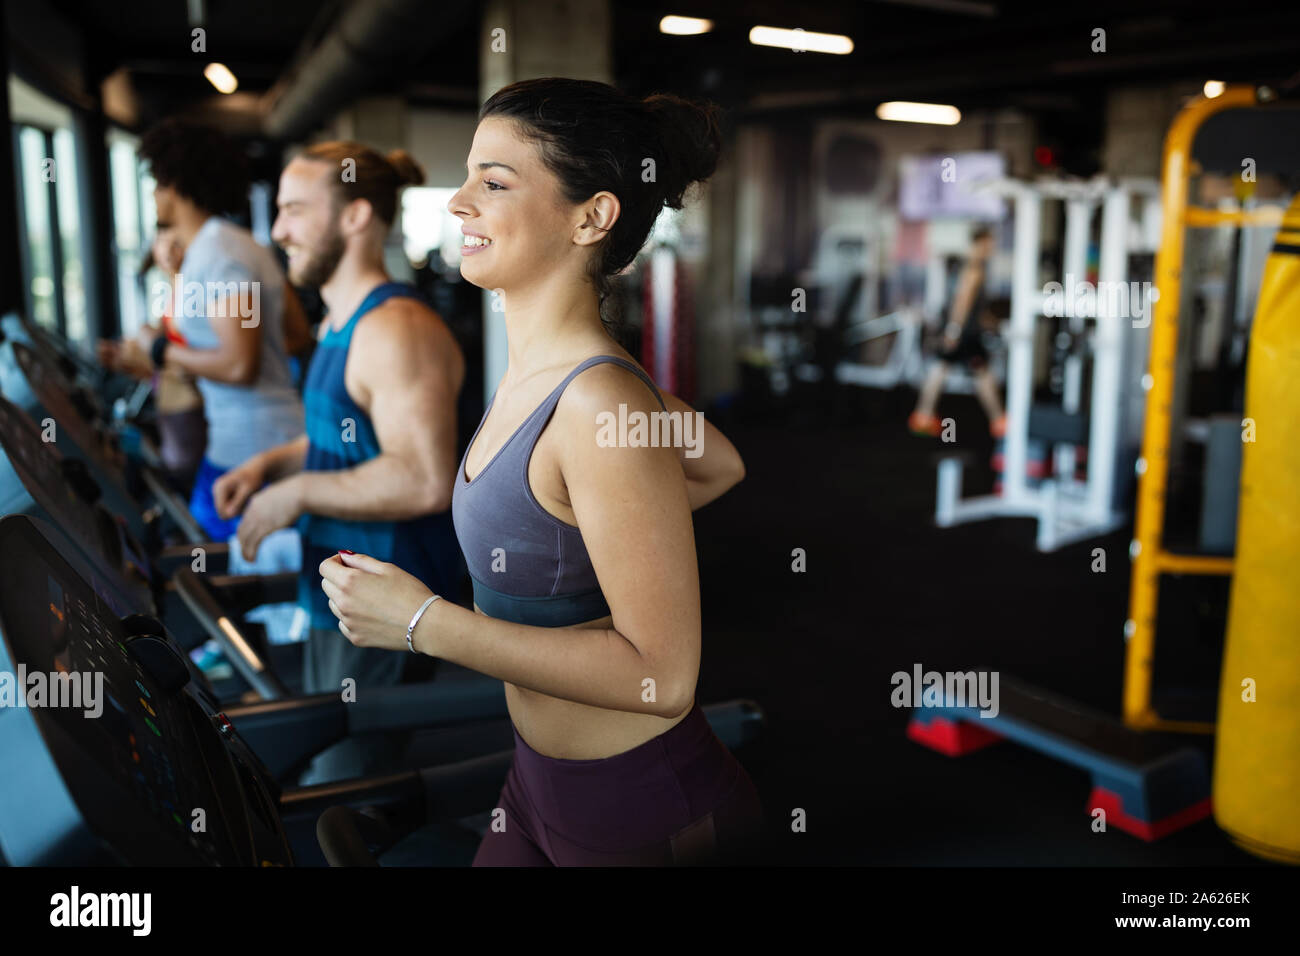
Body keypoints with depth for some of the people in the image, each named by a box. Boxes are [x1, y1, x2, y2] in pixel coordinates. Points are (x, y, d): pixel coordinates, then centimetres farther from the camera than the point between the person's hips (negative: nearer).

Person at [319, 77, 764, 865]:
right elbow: (723, 466, 12)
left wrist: (422, 621, -25)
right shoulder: (536, 368, 0)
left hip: (644, 812, -8)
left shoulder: (602, 404, -27)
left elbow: (661, 675, -26)